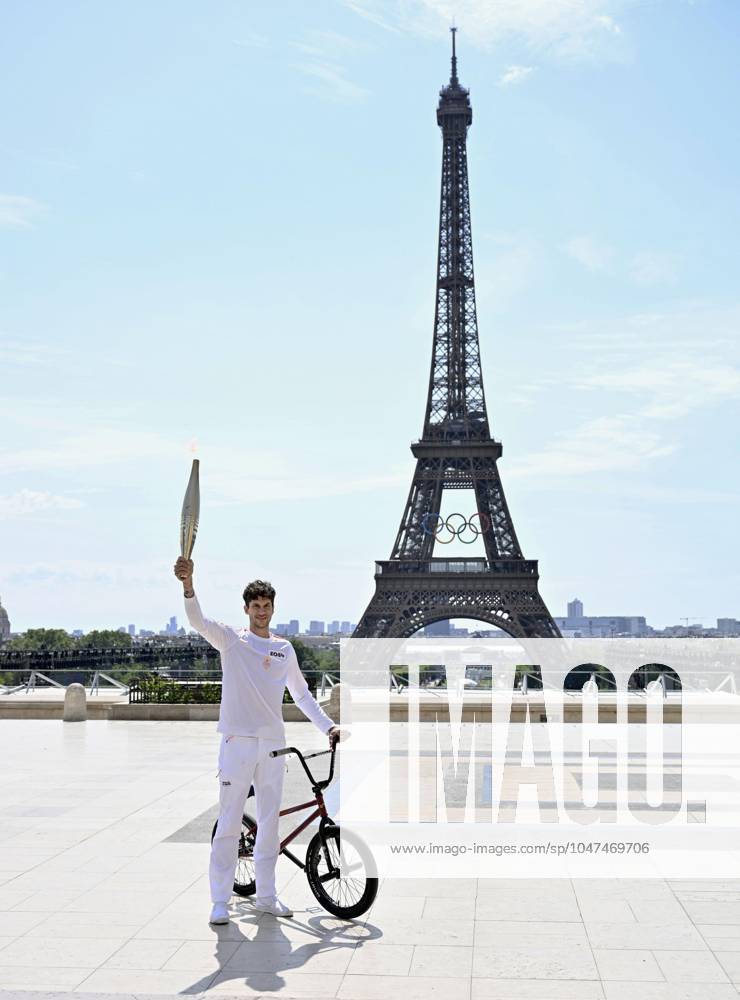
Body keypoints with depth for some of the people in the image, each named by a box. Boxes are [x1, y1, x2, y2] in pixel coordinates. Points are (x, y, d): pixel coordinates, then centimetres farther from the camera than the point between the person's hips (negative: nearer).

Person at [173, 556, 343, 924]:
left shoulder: (285, 649, 11)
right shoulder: (231, 639, -2)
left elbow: (301, 694, 19)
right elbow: (198, 621, -21)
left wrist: (328, 727, 11)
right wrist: (188, 583, -39)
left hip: (273, 745, 4)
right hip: (237, 742, -4)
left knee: (269, 824, 11)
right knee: (229, 824, -1)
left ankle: (266, 896, 23)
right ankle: (220, 900, 8)